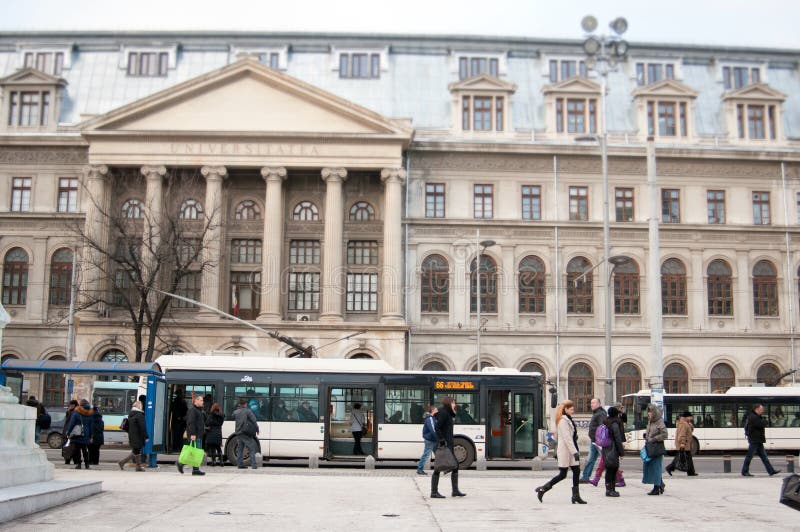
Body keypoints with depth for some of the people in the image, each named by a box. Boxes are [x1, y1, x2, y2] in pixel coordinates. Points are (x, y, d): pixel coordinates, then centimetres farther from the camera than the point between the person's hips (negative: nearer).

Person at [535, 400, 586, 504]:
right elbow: (567, 438, -21)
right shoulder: (563, 421, -15)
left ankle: (576, 496, 6)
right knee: (562, 474, -4)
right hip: (565, 451, -9)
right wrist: (574, 452, -23)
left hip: (571, 451, 9)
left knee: (576, 471, 3)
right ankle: (542, 489, 7)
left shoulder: (568, 420, 15)